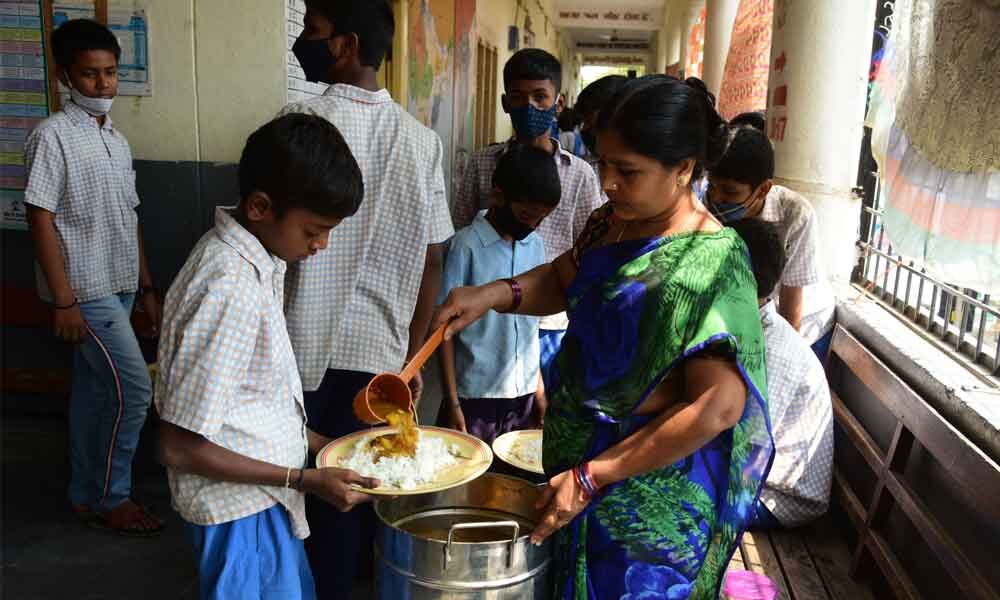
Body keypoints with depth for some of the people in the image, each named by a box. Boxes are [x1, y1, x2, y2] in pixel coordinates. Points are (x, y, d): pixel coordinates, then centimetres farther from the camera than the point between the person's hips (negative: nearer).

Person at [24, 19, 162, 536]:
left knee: (93, 389, 14)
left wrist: (146, 287, 16)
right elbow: (40, 219, -14)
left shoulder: (117, 140, 12)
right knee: (134, 389, -8)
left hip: (117, 288, 7)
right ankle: (111, 499, 9)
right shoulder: (52, 135, -11)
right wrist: (62, 300, -18)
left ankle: (87, 494, 26)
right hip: (85, 291, -7)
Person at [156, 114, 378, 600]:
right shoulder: (230, 290, -28)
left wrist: (316, 442, 8)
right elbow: (180, 447, -24)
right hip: (240, 506, -9)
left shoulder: (258, 258, 0)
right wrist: (306, 479, -20)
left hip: (266, 498, 9)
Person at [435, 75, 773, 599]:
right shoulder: (612, 222, -1)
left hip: (646, 494, -7)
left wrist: (591, 477, -23)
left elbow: (716, 408, -28)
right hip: (574, 460, 7)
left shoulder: (710, 261, -24)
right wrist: (498, 293, -7)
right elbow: (563, 281, 15)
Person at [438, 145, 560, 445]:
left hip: (524, 394, 5)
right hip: (477, 395, -5)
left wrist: (539, 387, 12)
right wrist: (452, 402, -9)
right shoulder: (465, 246, -11)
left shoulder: (535, 246, 6)